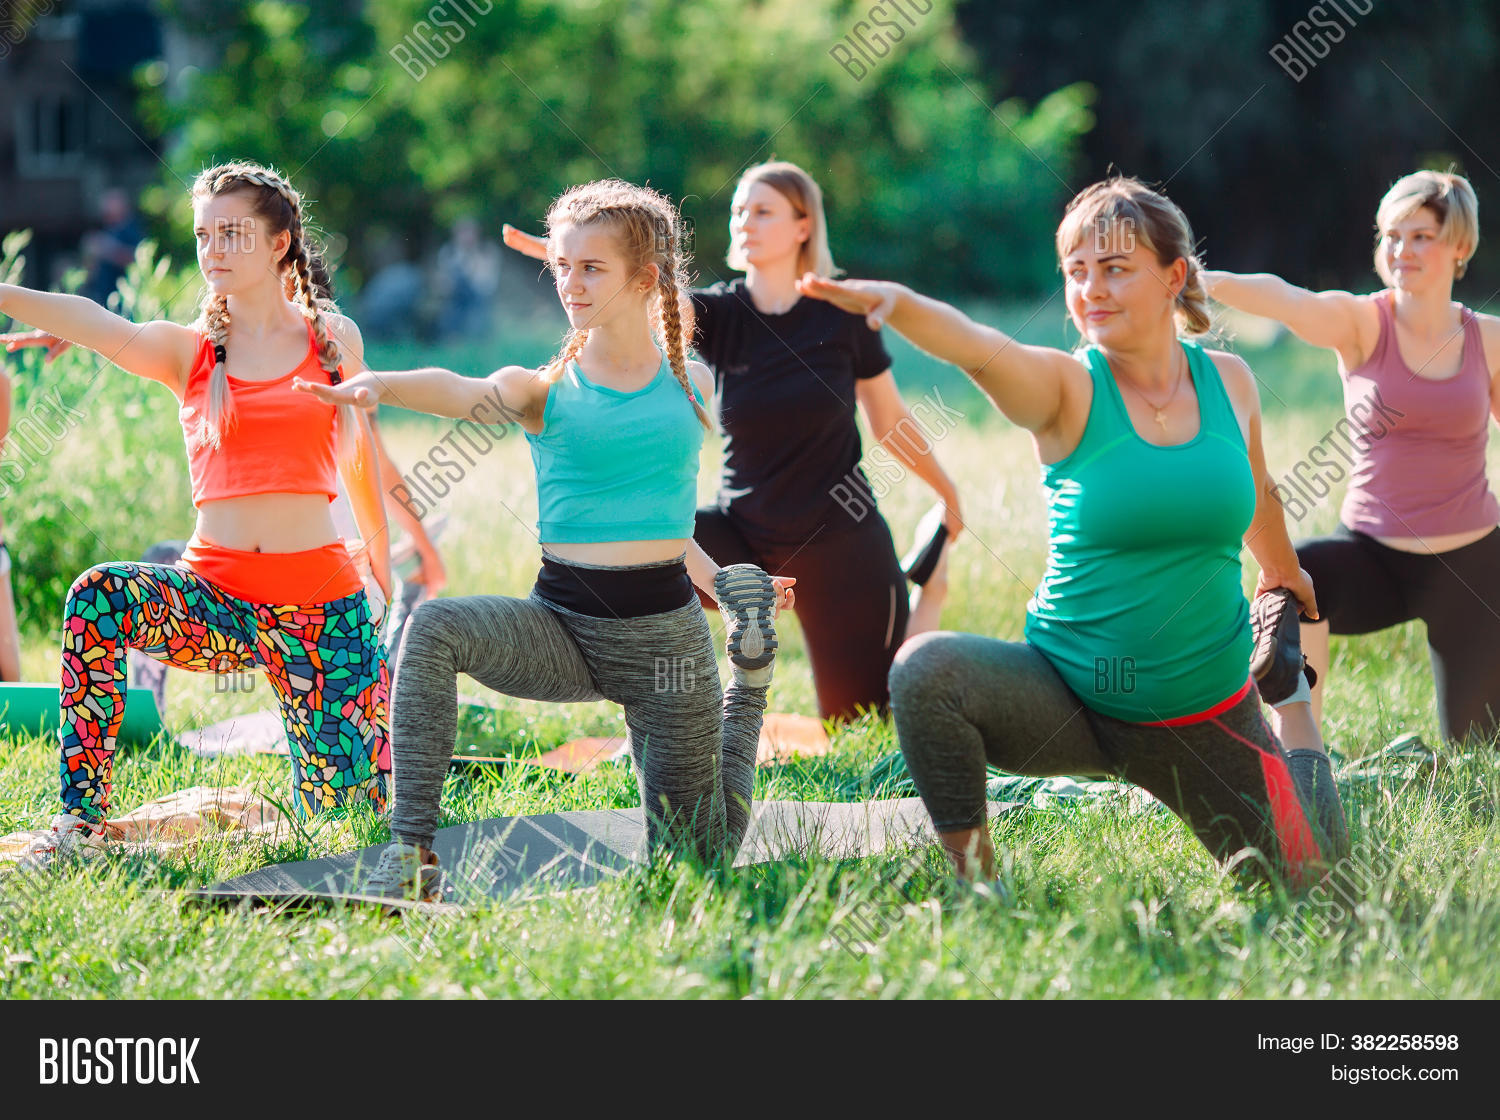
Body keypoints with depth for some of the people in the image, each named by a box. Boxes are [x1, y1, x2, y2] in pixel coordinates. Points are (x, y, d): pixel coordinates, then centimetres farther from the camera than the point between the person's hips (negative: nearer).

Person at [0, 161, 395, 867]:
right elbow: (95, 326, -15)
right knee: (98, 596, -30)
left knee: (352, 806, -2)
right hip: (215, 596, 0)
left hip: (322, 598, 0)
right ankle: (82, 819, -23)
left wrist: (382, 564, 30)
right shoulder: (186, 351, 4)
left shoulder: (334, 339, 6)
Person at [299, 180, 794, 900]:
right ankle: (412, 855, -31)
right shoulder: (542, 390, 0)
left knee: (699, 855, 9)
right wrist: (379, 384, -44)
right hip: (561, 622, -1)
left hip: (665, 630, 1)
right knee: (434, 630, -33)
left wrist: (719, 583, 16)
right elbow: (461, 393, -23)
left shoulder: (690, 385, 7)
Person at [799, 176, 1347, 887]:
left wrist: (1283, 575, 38)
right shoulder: (1067, 389, -12)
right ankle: (975, 884, -15)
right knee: (927, 672, -31)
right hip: (1068, 699, -3)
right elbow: (977, 347, -35)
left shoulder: (1229, 382, -1)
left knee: (1301, 876, 7)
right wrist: (897, 304, -55)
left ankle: (1294, 715, 38)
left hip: (1206, 715, 3)